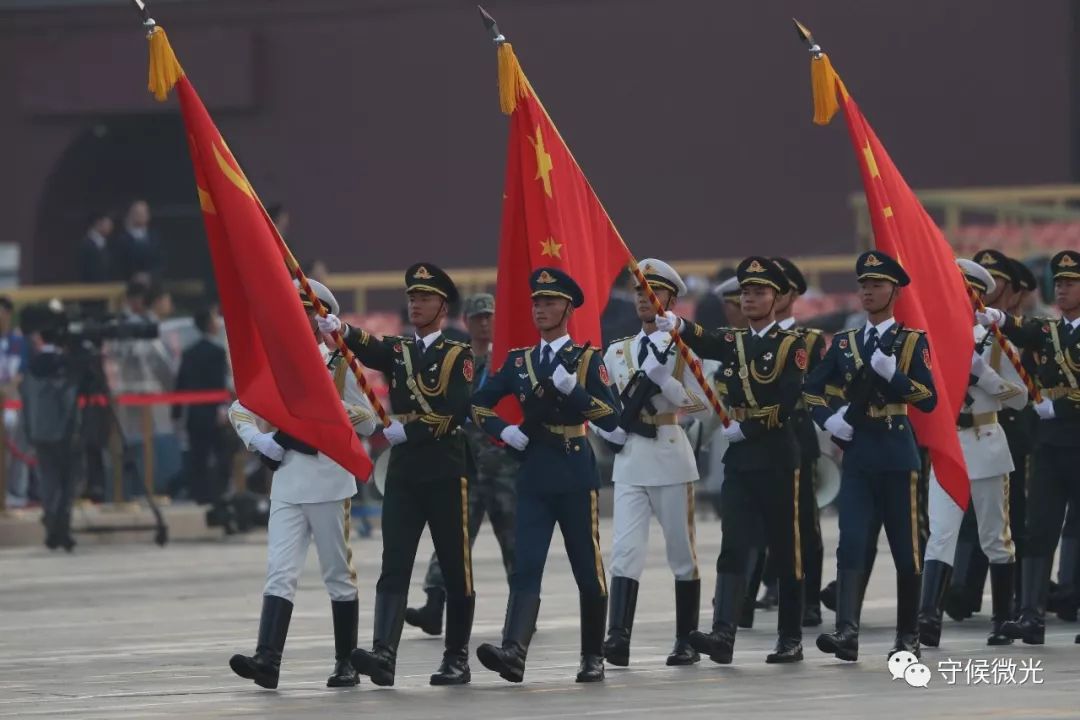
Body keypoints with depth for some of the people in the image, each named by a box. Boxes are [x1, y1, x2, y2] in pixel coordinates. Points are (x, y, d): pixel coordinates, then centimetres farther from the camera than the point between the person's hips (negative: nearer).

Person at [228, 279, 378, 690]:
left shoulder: (337, 363, 1)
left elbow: (368, 423, 2)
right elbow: (241, 408, 16)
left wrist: (339, 408, -18)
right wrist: (255, 438, -3)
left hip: (330, 482, -3)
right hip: (286, 484, 3)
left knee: (339, 574, 5)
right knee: (279, 573, -8)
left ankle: (346, 662, 12)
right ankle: (267, 660, -19)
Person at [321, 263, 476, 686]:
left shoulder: (457, 356, 1)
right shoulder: (397, 350, 14)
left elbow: (457, 409, -14)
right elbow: (367, 349, -7)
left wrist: (408, 430, -17)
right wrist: (340, 330, -27)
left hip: (446, 473, -3)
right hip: (402, 473, 3)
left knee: (455, 568, 4)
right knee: (394, 565, -9)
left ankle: (457, 659, 13)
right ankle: (383, 654, -21)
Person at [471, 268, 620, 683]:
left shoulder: (587, 360, 2)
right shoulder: (519, 361, 12)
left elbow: (611, 419, -8)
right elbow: (478, 405, 18)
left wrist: (572, 389, -20)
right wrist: (504, 431, 0)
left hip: (576, 477, -2)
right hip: (533, 480, 2)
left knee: (588, 570, 6)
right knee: (525, 569, -11)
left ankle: (593, 657, 19)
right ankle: (514, 653, -25)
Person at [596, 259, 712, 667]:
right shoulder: (617, 353, 13)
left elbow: (704, 405, -2)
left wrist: (664, 381, -14)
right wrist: (607, 429, -1)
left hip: (671, 454, -2)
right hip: (629, 458, 2)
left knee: (682, 552, 4)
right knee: (625, 550, -11)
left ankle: (687, 642, 12)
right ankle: (618, 638, -23)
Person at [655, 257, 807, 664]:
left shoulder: (791, 346, -2)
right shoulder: (733, 342, 13)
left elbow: (789, 402, -13)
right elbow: (704, 341, -7)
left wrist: (746, 428, -15)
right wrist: (676, 326, -27)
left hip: (777, 459, -4)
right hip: (739, 460, 4)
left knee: (785, 550, 3)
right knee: (734, 547, -6)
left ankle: (791, 639, 10)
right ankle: (723, 634, -16)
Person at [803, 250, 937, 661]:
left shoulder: (912, 341, 1)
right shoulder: (845, 344, 12)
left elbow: (928, 399, -7)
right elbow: (812, 389, 19)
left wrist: (892, 373, -20)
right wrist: (828, 419, 1)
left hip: (896, 455, -3)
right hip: (856, 455, 3)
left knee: (905, 547, 5)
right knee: (852, 545, -10)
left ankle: (908, 635, 16)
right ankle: (847, 631, -20)